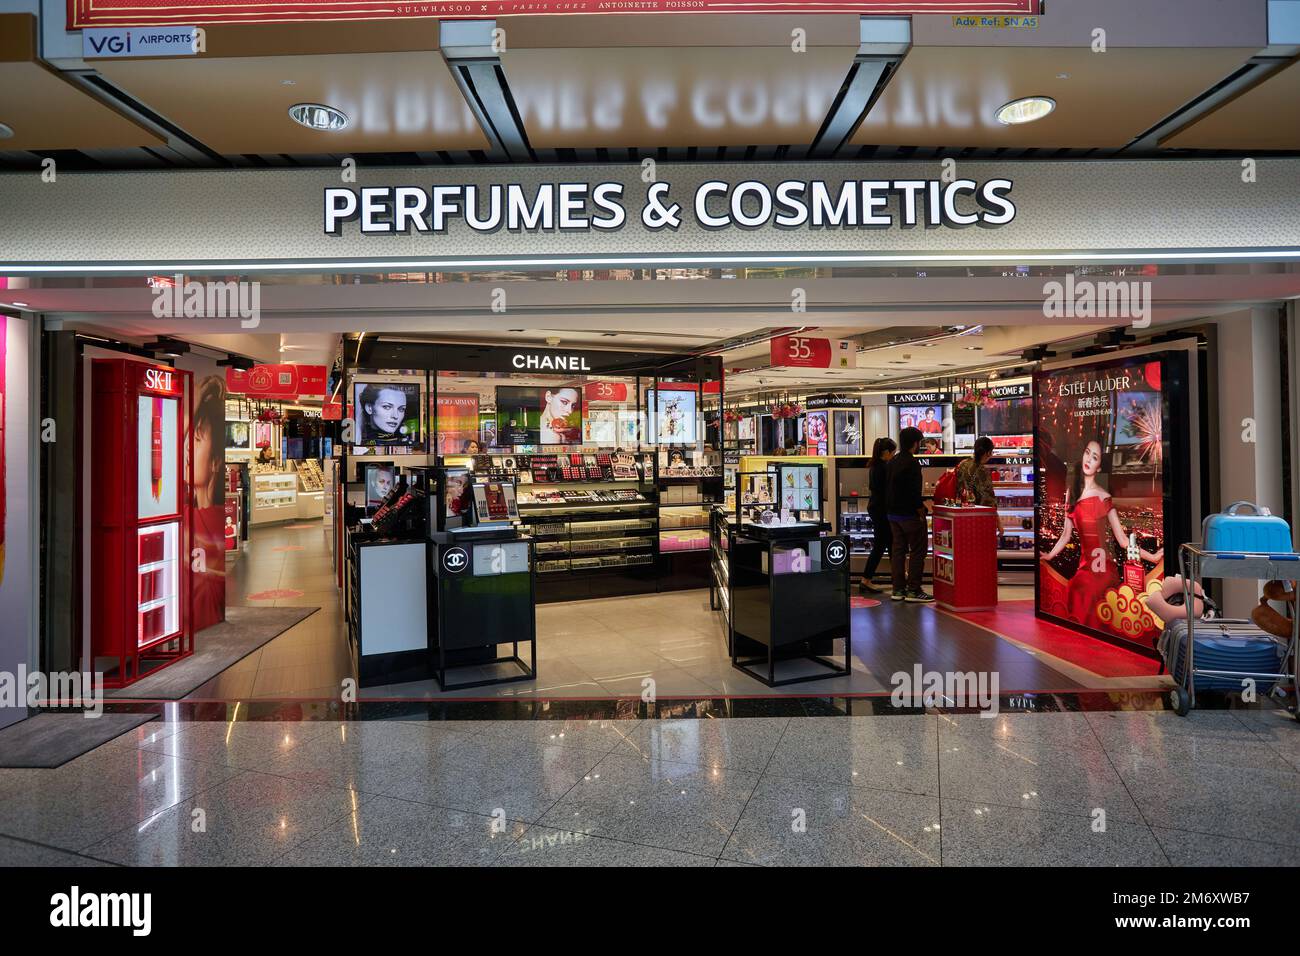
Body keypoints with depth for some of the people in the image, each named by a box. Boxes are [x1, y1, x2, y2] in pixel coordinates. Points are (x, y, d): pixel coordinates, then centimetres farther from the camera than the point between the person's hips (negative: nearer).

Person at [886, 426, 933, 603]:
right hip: (910, 515, -8)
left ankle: (898, 590, 14)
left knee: (898, 550, 11)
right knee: (917, 551, 0)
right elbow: (914, 492, -21)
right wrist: (921, 509, -12)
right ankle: (913, 590, 0)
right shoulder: (912, 463, -16)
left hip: (893, 514, 8)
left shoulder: (892, 462, 11)